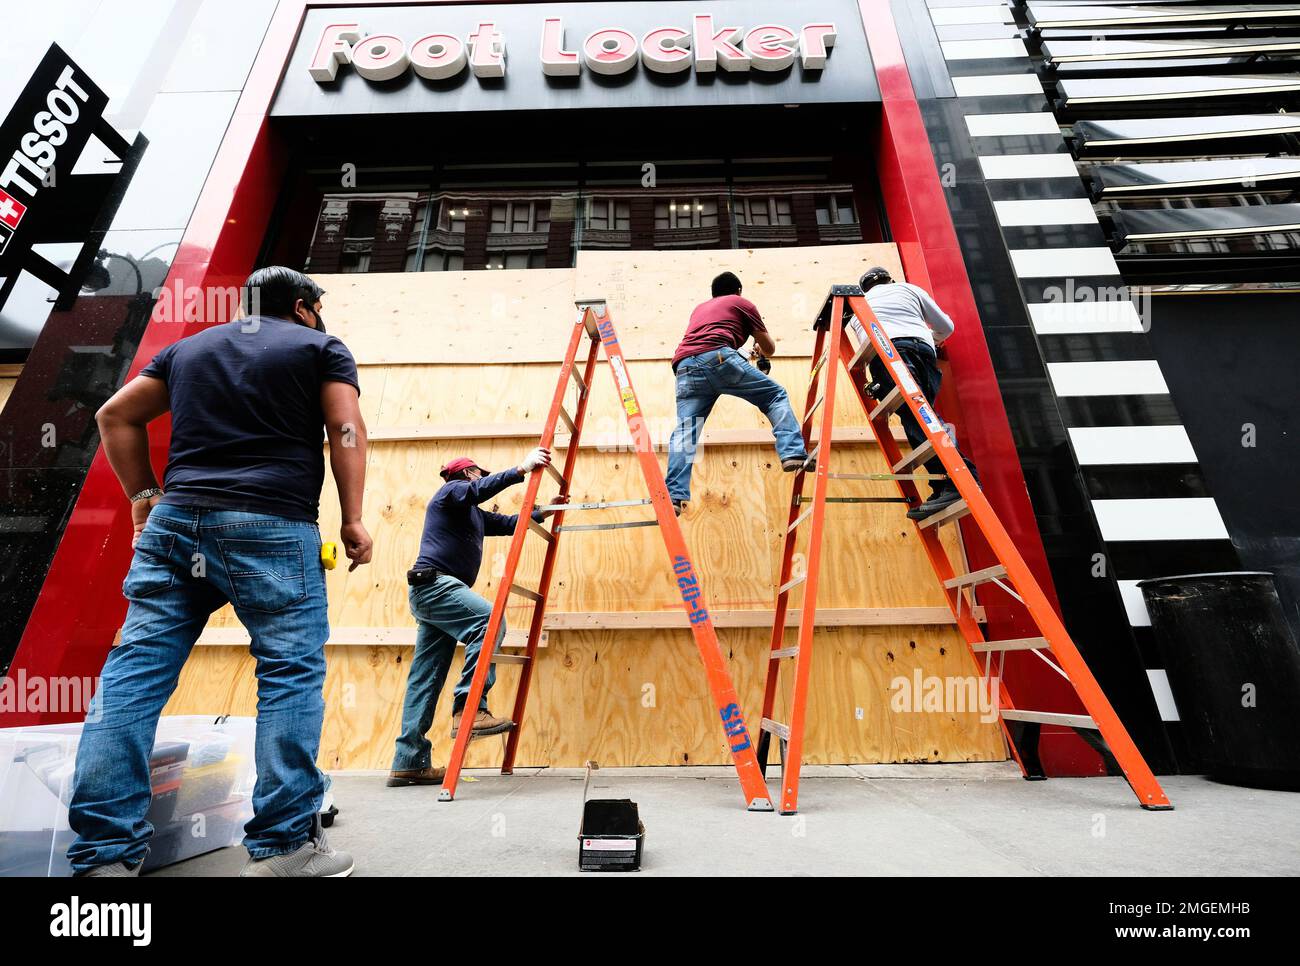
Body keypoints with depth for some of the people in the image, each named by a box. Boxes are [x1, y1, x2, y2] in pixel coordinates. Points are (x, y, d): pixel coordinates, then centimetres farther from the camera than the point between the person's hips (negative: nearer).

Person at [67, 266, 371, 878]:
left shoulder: (190, 346, 25)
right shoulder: (321, 347, 10)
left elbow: (116, 416, 23)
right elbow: (347, 428, -4)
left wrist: (144, 498, 23)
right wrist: (353, 519, -5)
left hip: (172, 522, 6)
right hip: (272, 527, -5)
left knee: (134, 674, 7)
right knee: (292, 673, -1)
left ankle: (104, 855, 9)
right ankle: (283, 846, 3)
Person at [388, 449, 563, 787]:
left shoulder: (475, 515, 28)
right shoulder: (451, 491, 3)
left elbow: (509, 523, 30)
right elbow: (480, 490, -18)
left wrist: (545, 511, 26)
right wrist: (520, 469, -26)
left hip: (433, 592, 10)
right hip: (435, 584, -10)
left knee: (426, 677, 7)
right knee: (490, 619, -26)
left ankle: (409, 763, 10)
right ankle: (468, 709, -29)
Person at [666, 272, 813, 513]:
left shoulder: (700, 307, 40)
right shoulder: (742, 303, 26)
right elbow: (770, 348, 26)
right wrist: (761, 350, 51)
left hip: (685, 368, 4)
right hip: (718, 358, -4)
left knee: (684, 432, -3)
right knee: (776, 395, 7)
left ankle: (674, 496, -18)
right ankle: (793, 454, -10)